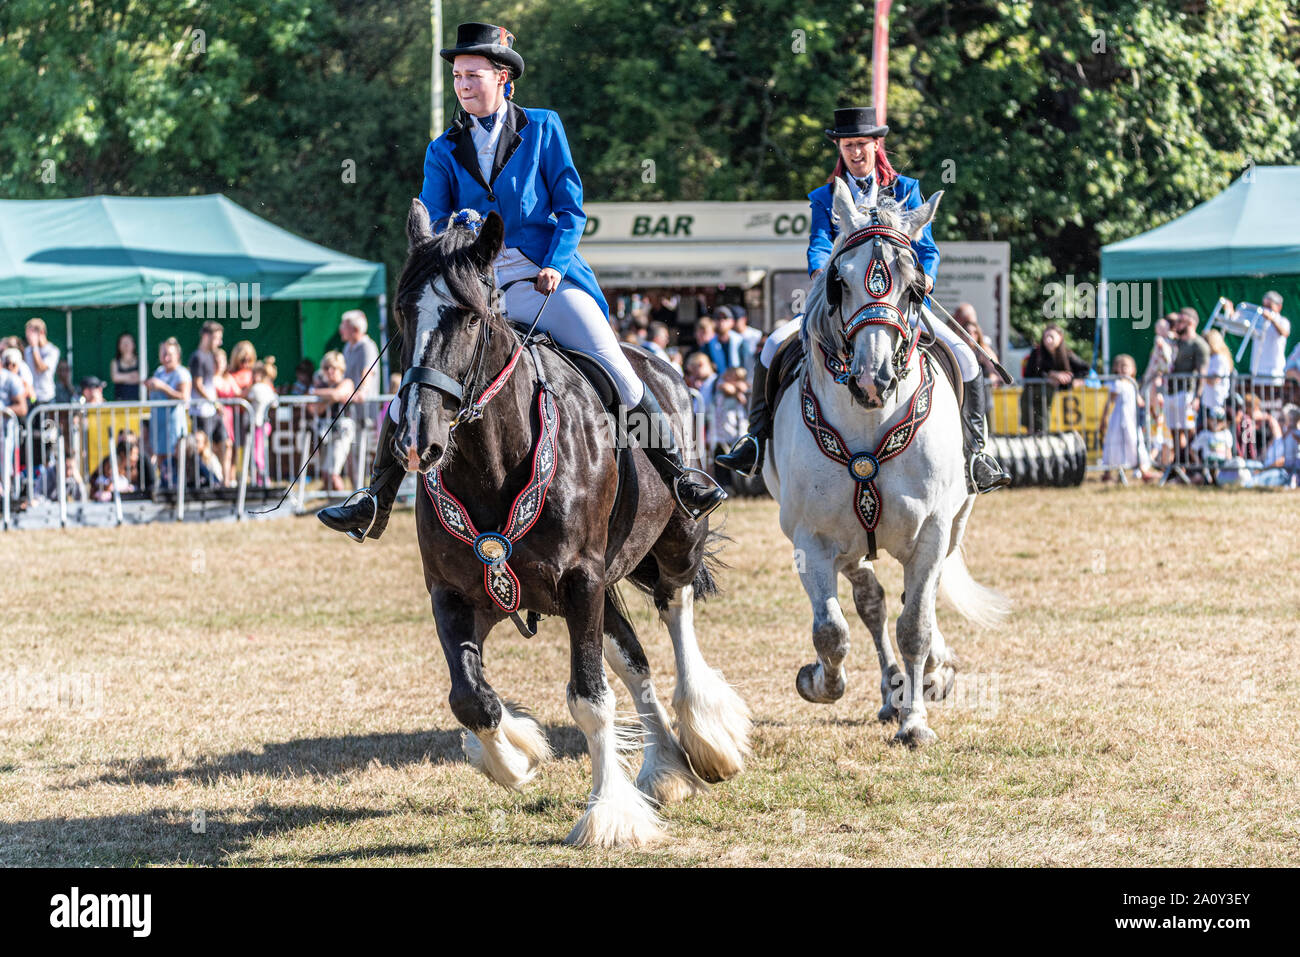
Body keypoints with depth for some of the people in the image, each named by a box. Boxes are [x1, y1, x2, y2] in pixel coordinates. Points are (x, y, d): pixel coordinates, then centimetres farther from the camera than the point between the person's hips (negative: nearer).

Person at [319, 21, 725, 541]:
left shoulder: (543, 128, 7)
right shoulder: (443, 151, 13)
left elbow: (570, 208, 4)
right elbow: (430, 221, 4)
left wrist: (556, 265, -12)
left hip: (545, 278, -2)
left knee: (616, 373, -15)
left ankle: (679, 474, -3)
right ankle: (376, 501, -3)